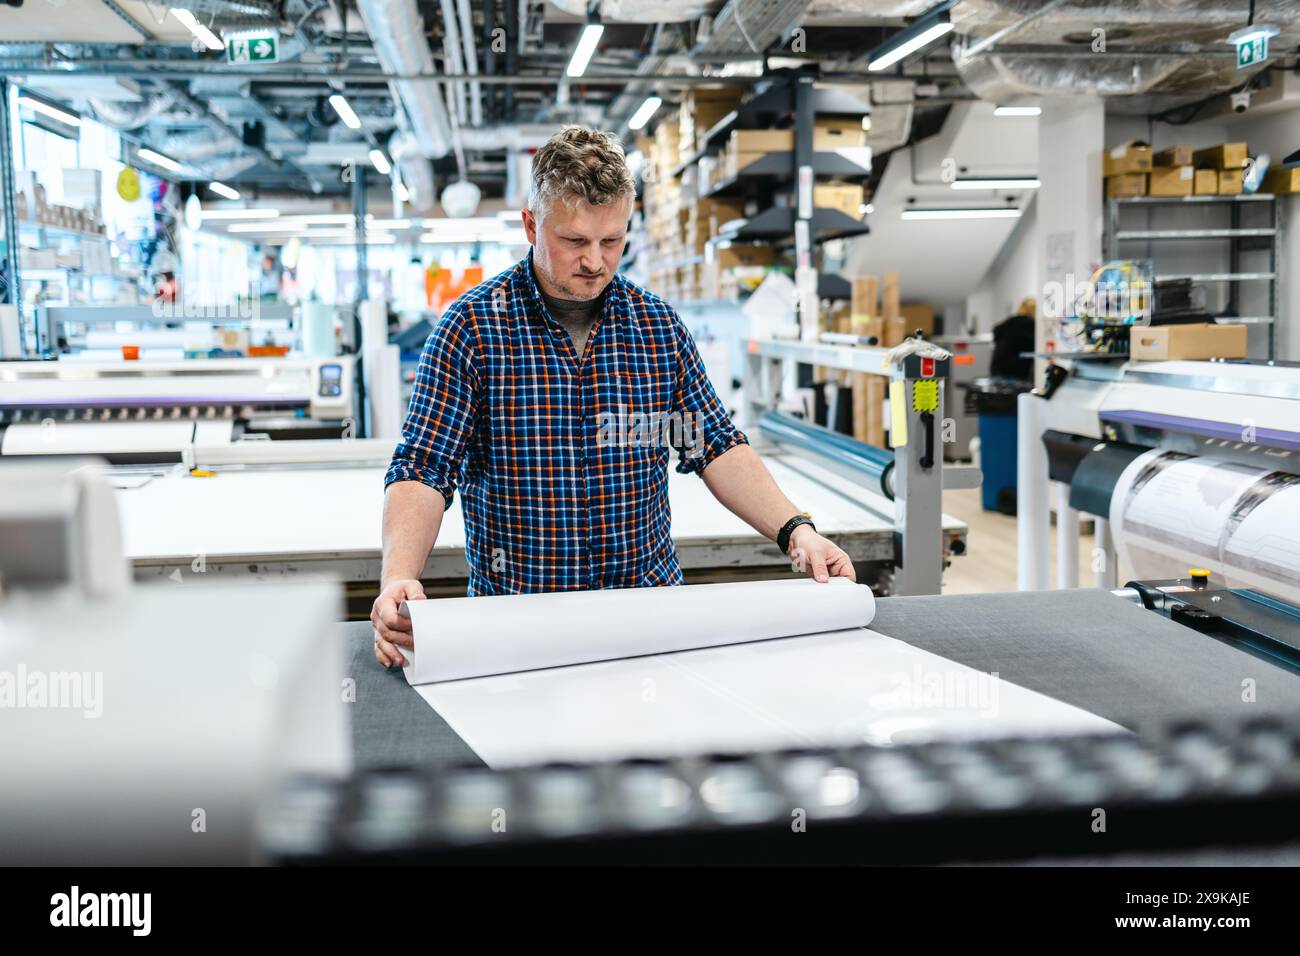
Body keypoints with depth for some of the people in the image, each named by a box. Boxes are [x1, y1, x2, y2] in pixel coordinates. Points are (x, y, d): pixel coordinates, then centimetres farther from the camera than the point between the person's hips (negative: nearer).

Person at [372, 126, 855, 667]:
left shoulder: (659, 325, 7)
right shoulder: (471, 328, -5)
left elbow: (715, 447, 10)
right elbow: (425, 470, -8)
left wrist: (795, 533, -4)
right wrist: (399, 578, -25)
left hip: (651, 600, 3)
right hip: (516, 619, -2)